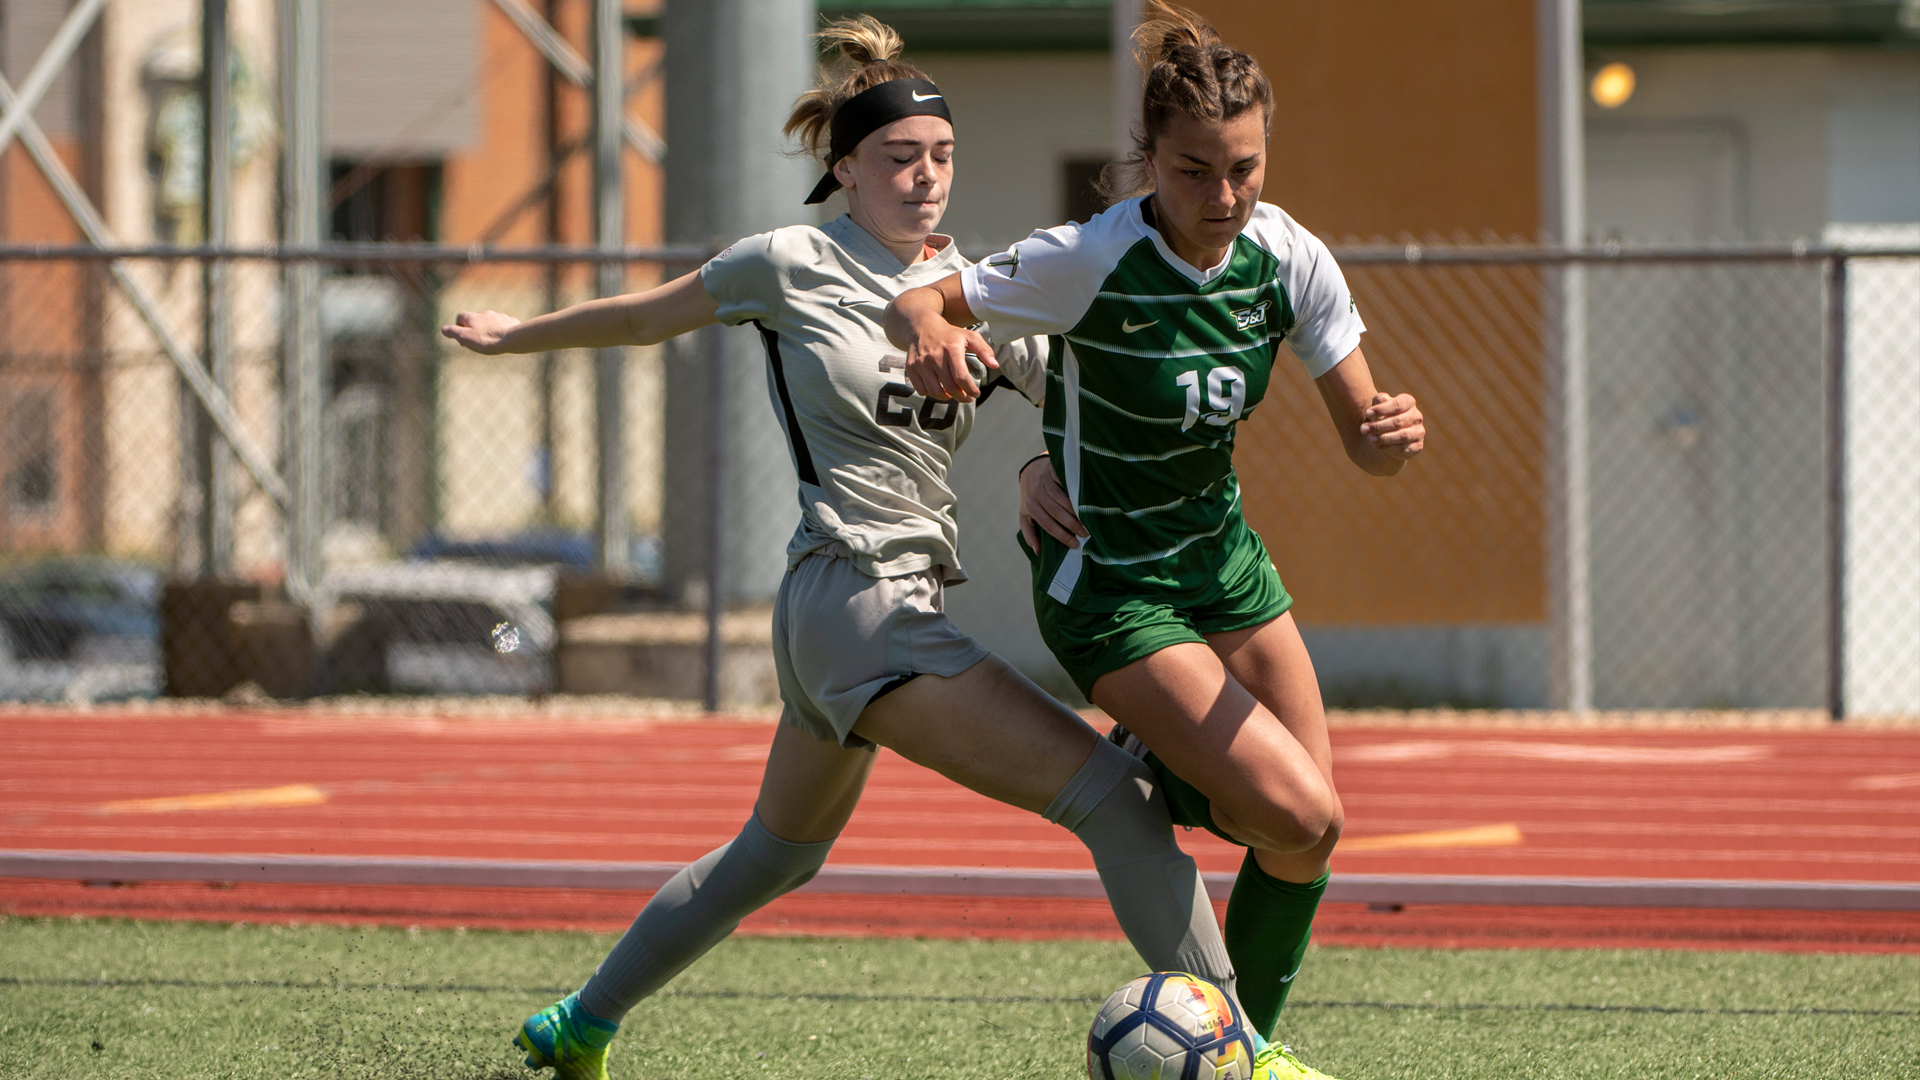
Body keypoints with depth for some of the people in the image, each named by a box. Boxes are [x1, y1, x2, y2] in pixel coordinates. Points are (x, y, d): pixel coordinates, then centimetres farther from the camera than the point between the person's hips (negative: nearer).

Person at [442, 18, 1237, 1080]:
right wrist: (514, 336, 22)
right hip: (856, 595, -8)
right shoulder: (793, 265, -5)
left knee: (777, 853, 27)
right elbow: (643, 315, 11)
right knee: (1113, 792, -18)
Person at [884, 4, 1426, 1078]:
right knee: (1300, 819, -18)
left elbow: (1365, 441, -5)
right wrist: (935, 337, -36)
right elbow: (915, 304, -12)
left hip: (1224, 558, 6)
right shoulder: (1090, 262, -24)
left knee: (1311, 837, 3)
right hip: (1110, 586, -6)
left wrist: (1400, 431, -30)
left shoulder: (1289, 257, -10)